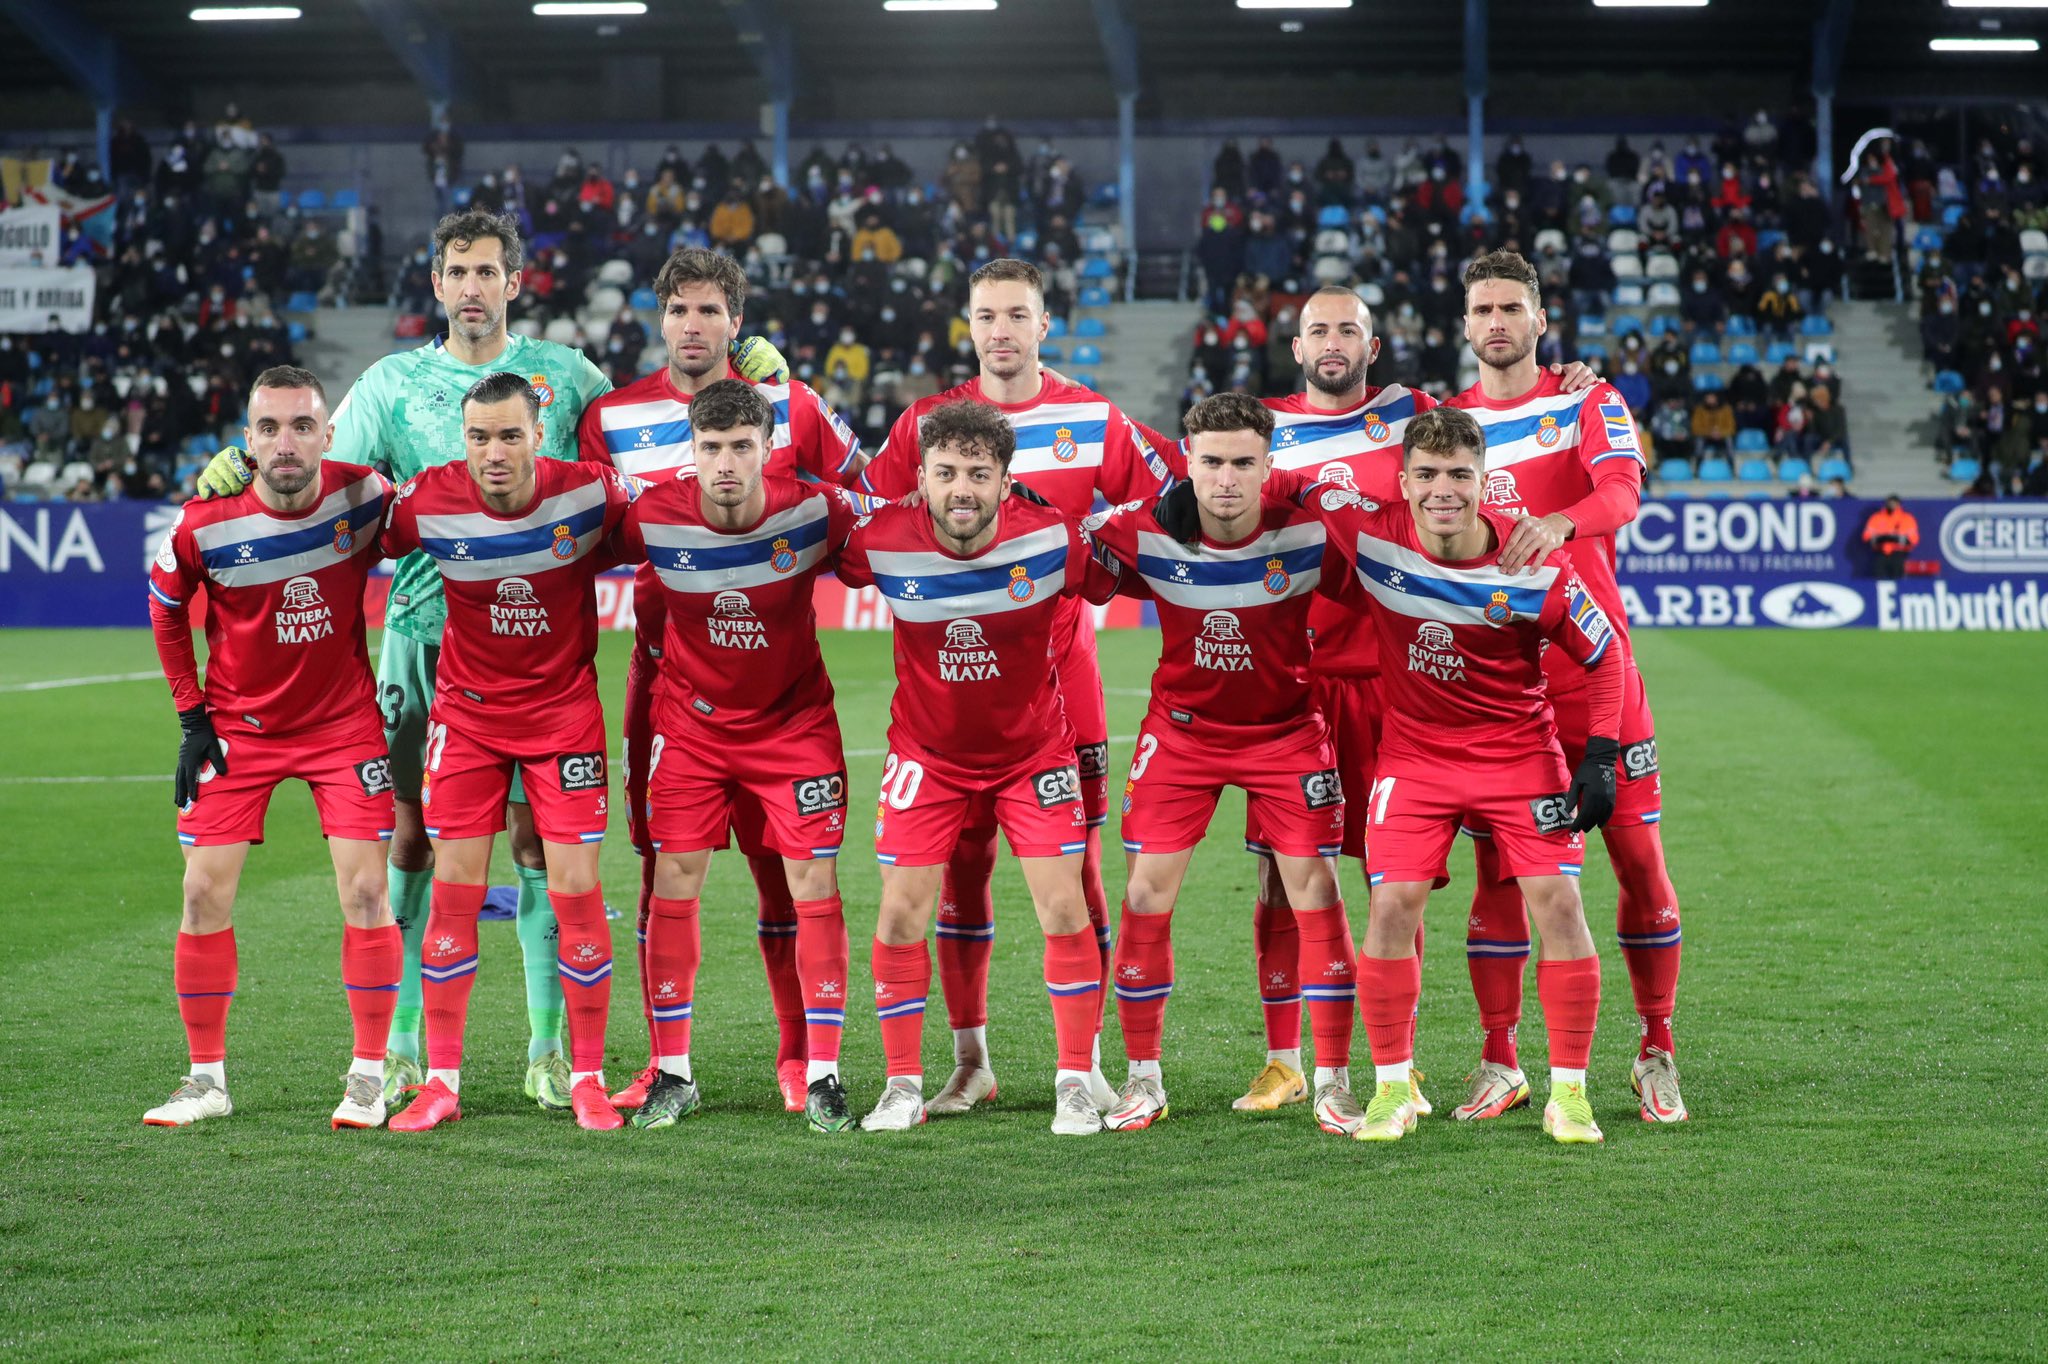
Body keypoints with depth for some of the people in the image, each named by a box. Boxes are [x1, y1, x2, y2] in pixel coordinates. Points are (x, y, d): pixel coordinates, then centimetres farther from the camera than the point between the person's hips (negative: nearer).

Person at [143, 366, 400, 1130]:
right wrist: (191, 716, 0)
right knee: (205, 891, -3)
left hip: (344, 719, 0)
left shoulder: (363, 495, -15)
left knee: (365, 888, -7)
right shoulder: (206, 524, -17)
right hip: (238, 726, 0)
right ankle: (207, 1079, 10)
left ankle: (368, 1075, 4)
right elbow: (166, 607, 3)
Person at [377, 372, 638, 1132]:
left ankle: (588, 1081, 9)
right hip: (467, 711, 1)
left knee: (575, 890, -4)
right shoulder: (429, 502, -14)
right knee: (453, 890, -1)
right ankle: (441, 1083, 9)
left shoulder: (589, 492, -16)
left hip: (564, 708, -1)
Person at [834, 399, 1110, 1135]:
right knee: (900, 915, -4)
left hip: (1035, 750, 0)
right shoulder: (882, 543, -20)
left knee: (1065, 911, -7)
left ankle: (1076, 1083, 8)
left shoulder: (1051, 538, -22)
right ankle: (903, 1086, 12)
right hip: (927, 752, 1)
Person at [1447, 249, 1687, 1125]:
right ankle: (1499, 1065, 7)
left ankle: (1657, 1054, 9)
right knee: (1498, 865, 0)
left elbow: (1623, 490, -16)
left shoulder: (1588, 403, 3)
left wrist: (1560, 522, -36)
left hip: (1593, 660, -1)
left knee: (1637, 850, -2)